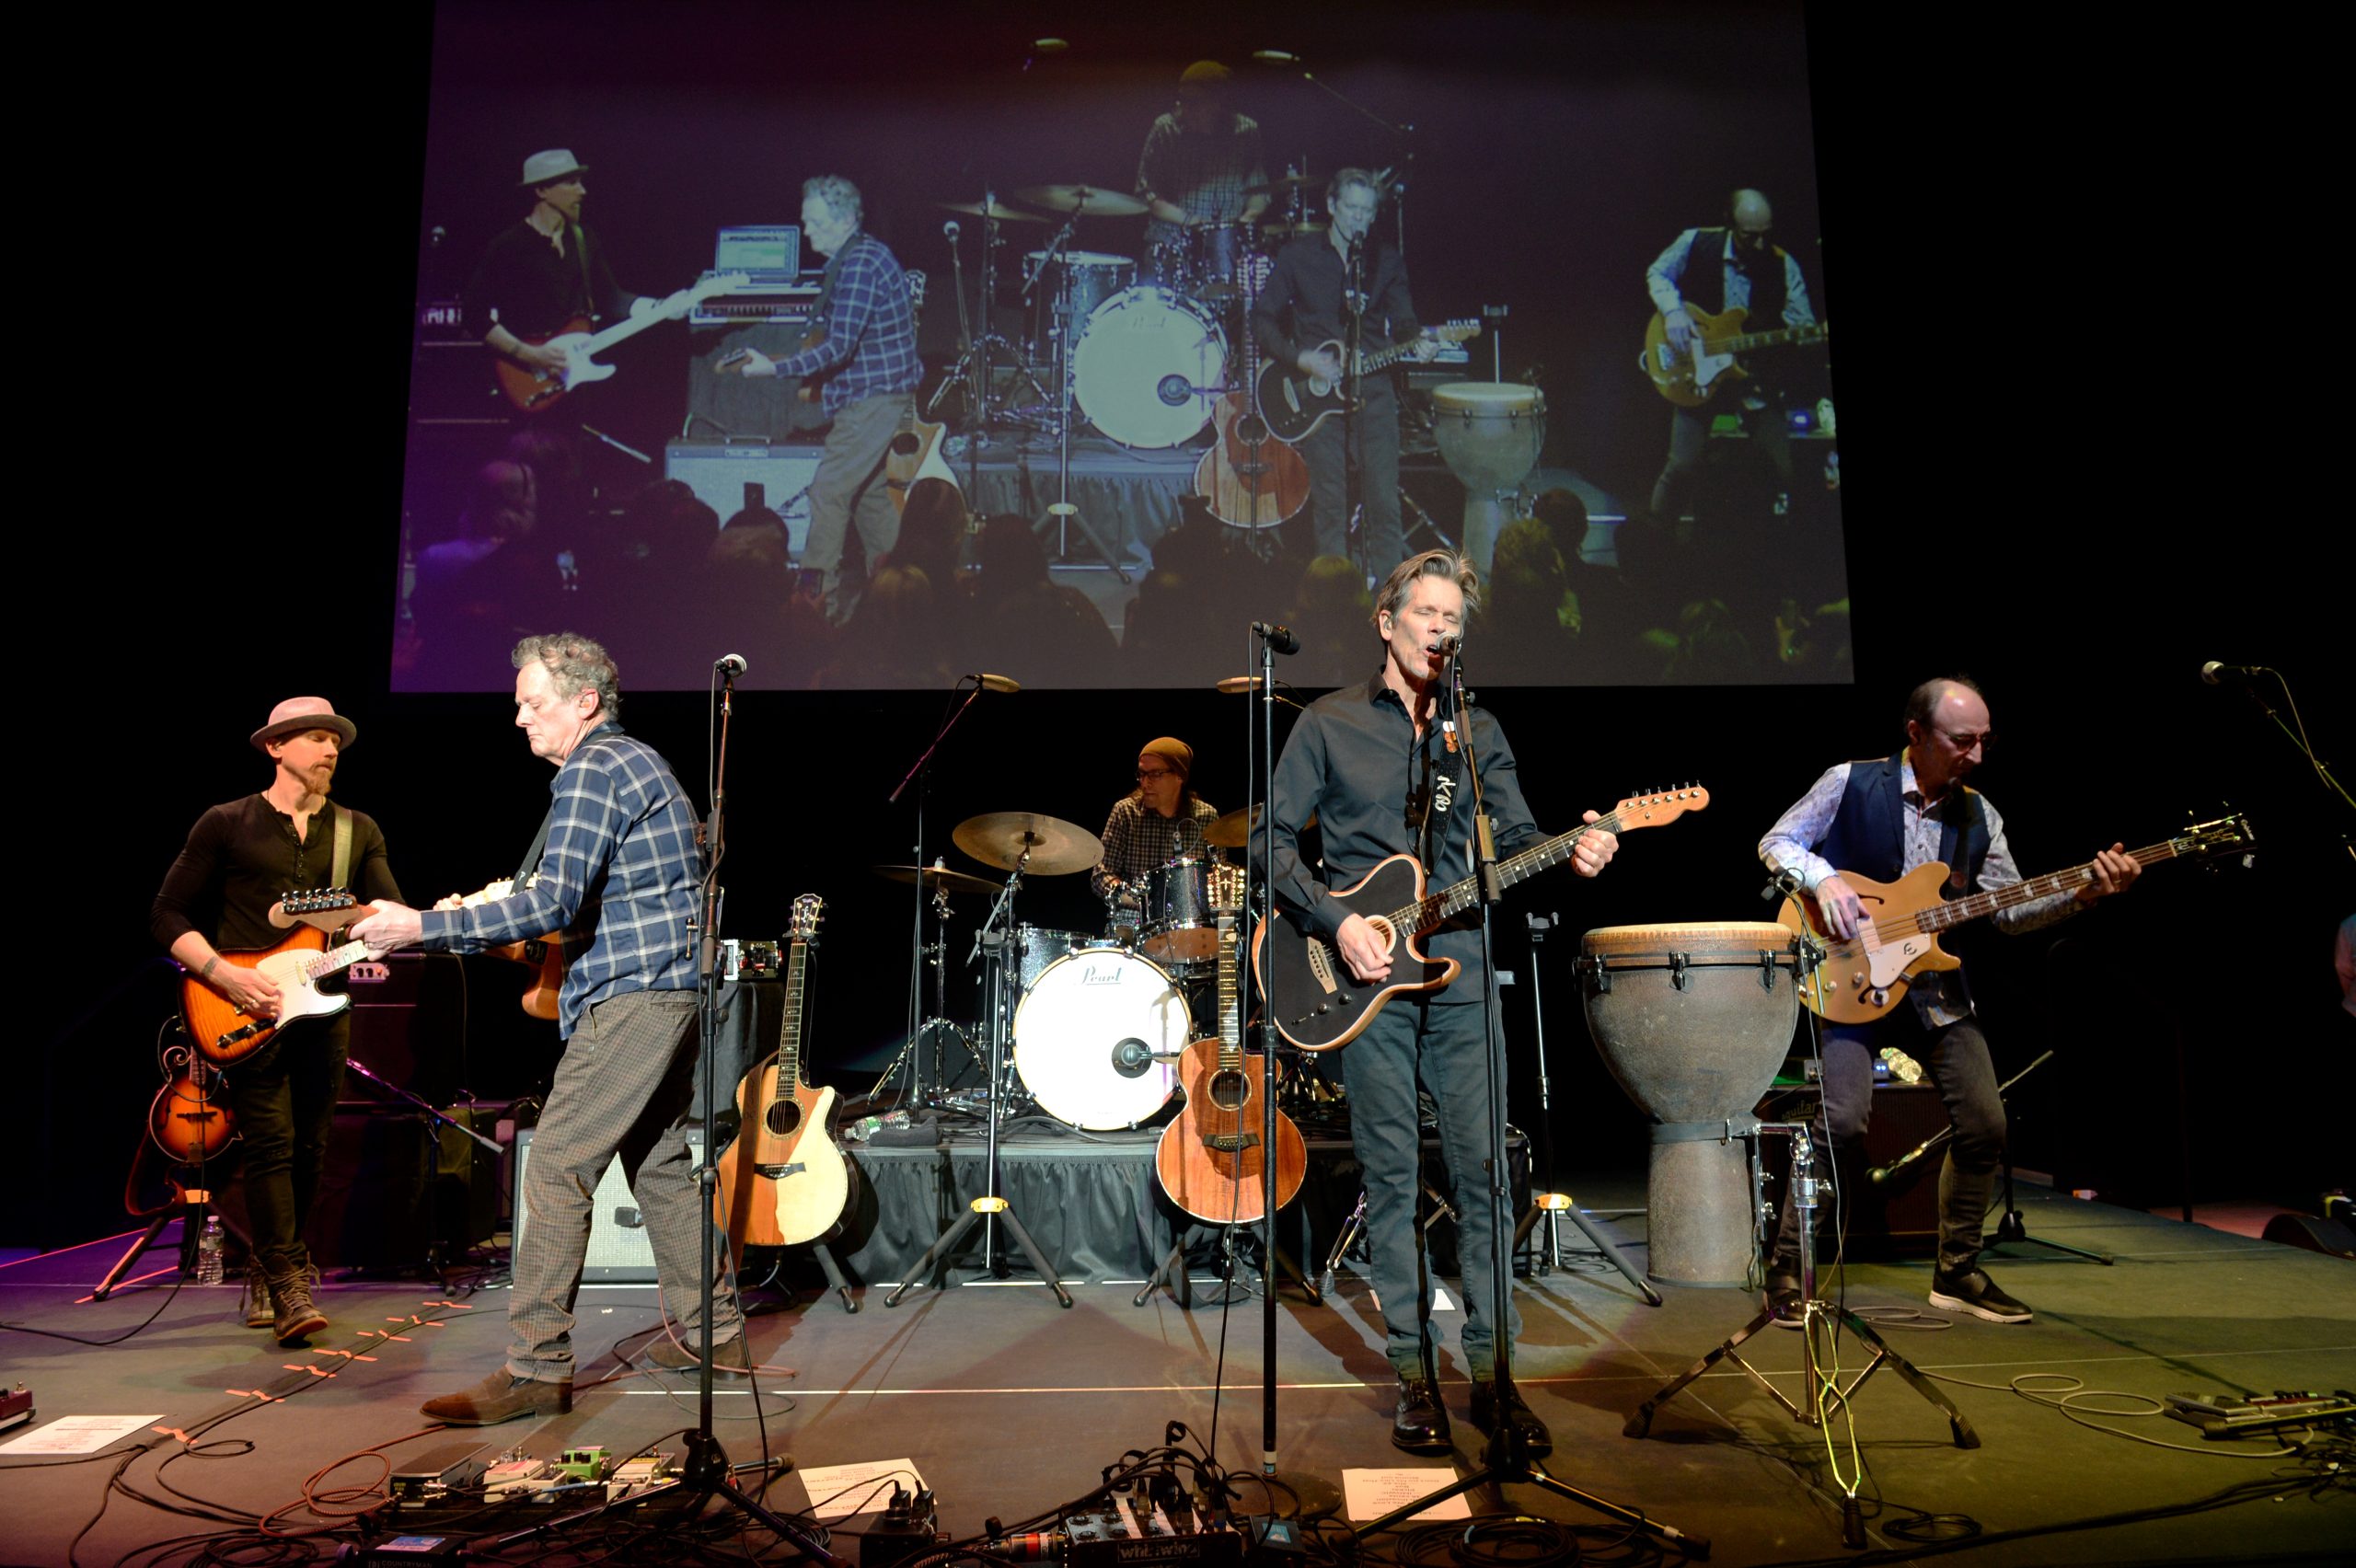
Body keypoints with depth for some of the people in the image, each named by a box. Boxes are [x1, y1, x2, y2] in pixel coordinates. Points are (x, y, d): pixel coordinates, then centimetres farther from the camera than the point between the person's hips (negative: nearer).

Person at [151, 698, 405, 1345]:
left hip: (323, 1006, 4)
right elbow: (168, 915, 2)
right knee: (271, 1142, -10)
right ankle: (288, 1287, -6)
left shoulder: (358, 831, 11)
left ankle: (268, 1273, 26)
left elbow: (391, 914, 0)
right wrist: (223, 974, -12)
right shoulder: (226, 825, 3)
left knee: (310, 1147, 8)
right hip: (246, 1010, -3)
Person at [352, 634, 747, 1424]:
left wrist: (425, 928, -19)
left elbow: (554, 902, -22)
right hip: (676, 988, 11)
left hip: (632, 997, -11)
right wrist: (472, 916, 24)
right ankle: (711, 1332, 24)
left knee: (555, 1173, -8)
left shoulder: (592, 769, -13)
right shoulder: (638, 759, 20)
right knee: (659, 1160, 16)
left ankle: (536, 1367, -4)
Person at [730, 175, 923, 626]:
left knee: (829, 492, -10)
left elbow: (840, 346, -25)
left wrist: (775, 368, -25)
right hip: (882, 392, 11)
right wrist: (818, 377, 18)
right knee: (871, 491, 16)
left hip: (874, 397, -11)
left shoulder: (859, 264, -19)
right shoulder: (867, 254, 13)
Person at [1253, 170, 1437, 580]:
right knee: (1329, 502, 1)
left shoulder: (1387, 259, 10)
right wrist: (1300, 358, -11)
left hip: (1374, 388, 2)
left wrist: (1417, 342, -17)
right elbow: (1263, 318, 3)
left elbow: (1401, 320, 7)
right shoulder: (1297, 255, 4)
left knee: (1384, 499, -2)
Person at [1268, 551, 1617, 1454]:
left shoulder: (1479, 732, 14)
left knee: (1483, 1169, 2)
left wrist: (1571, 856, -14)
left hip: (1460, 972, 3)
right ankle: (1413, 1373, 15)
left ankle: (1493, 1371, 15)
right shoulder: (1329, 724, 4)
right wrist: (1337, 922, -11)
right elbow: (1277, 844, 2)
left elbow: (1516, 837, 8)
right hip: (1368, 974, -2)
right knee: (1391, 1174, 3)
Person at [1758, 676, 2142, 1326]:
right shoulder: (1850, 783, -6)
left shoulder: (1978, 816, 8)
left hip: (1935, 987, 6)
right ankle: (1787, 1268, -4)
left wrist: (2082, 893, -6)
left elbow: (2010, 909, 9)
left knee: (1985, 1124, 1)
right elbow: (1776, 844, -3)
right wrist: (1824, 878, -21)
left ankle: (1956, 1272, 21)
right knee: (1843, 1121, -19)